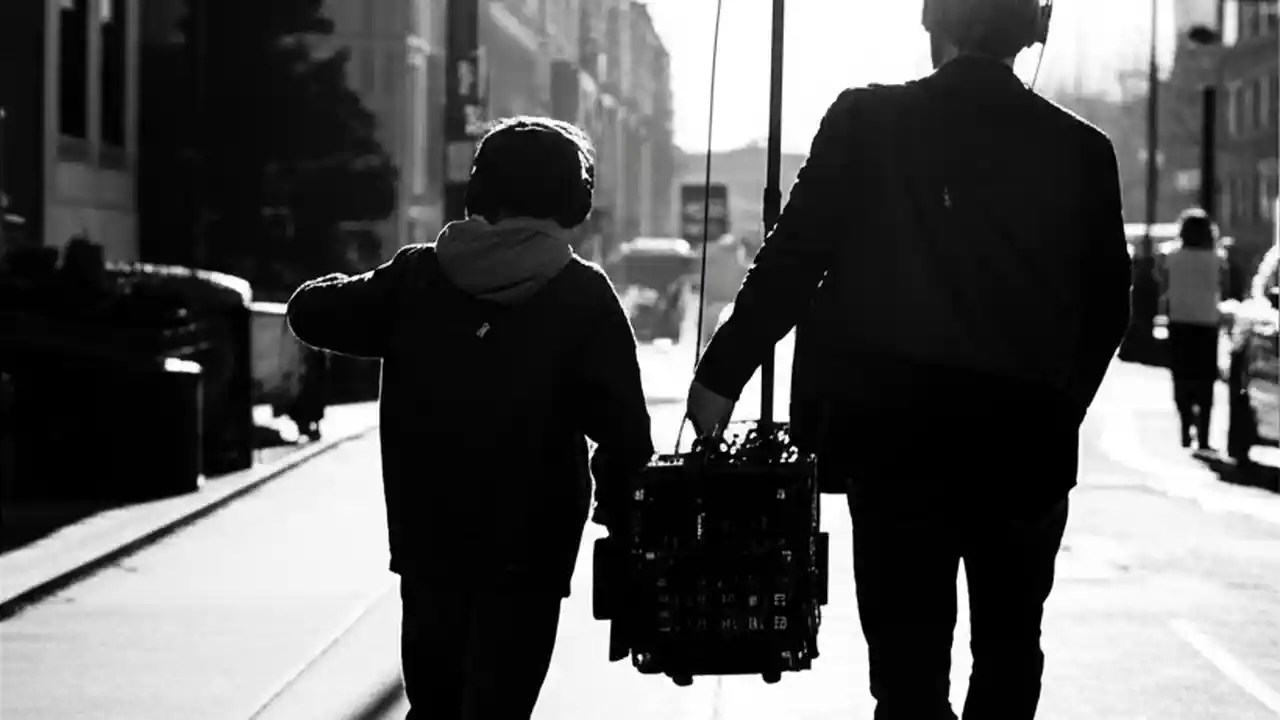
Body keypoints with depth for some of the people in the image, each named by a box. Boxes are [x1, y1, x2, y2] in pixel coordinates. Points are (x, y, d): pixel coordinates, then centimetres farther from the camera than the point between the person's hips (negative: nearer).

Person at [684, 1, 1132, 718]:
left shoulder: (867, 122, -4)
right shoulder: (1081, 150, -1)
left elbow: (791, 261, -5)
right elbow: (1107, 308, 4)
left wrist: (722, 376, 4)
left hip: (895, 441, -1)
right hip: (1028, 447, 1)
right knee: (1010, 656, 19)